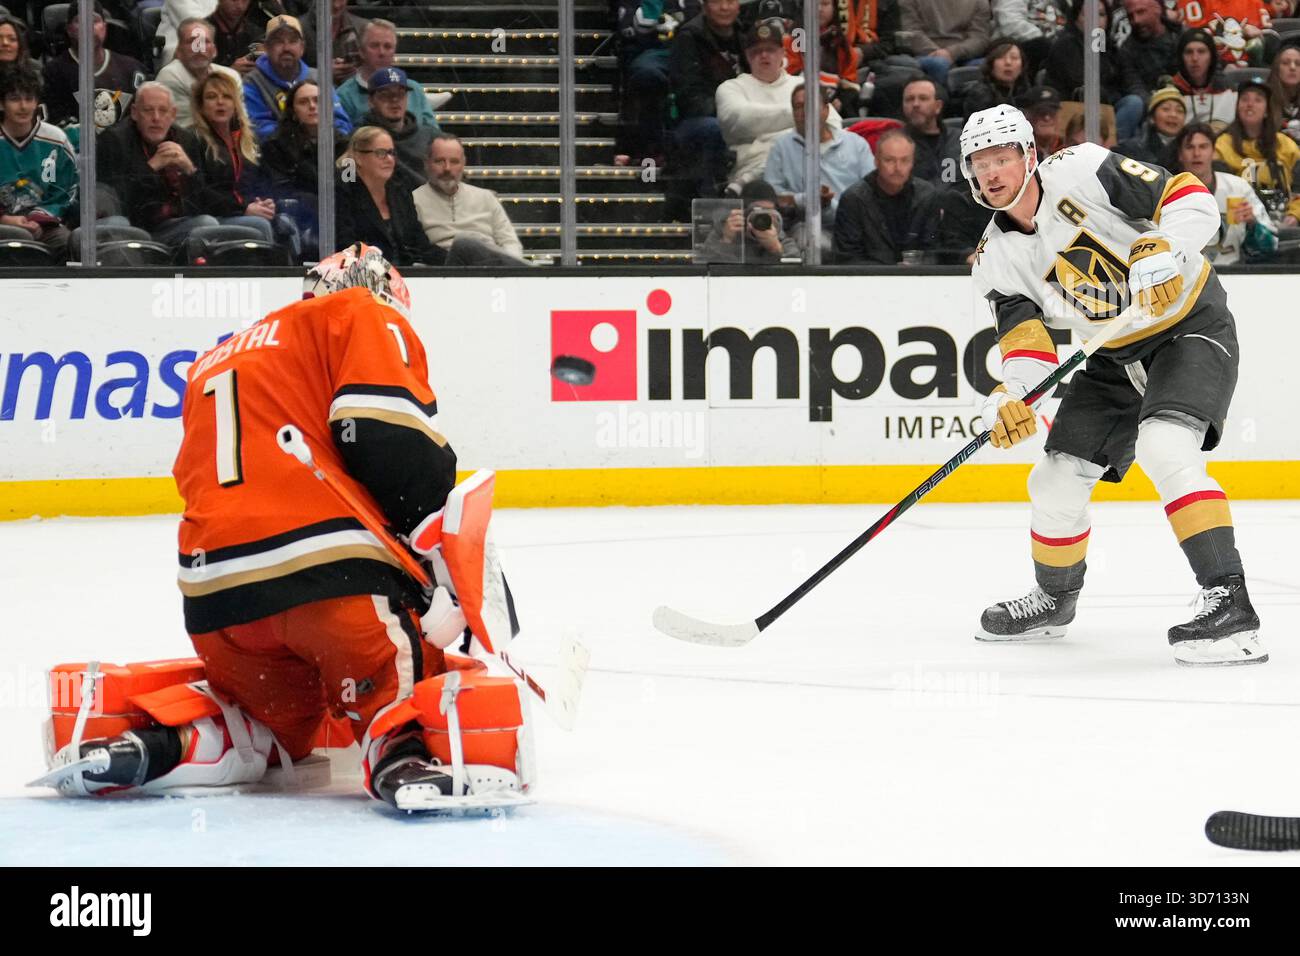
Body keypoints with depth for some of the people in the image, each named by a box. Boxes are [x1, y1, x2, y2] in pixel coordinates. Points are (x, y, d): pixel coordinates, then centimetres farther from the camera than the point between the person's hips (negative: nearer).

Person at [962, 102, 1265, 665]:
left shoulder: (1082, 172, -19)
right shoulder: (995, 260, -4)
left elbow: (1192, 201, -19)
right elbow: (1026, 342, -11)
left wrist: (1164, 249, -38)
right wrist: (1012, 396, -31)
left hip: (1190, 327, -7)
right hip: (1113, 358, 7)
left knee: (1164, 448, -30)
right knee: (1057, 481, 6)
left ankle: (1228, 602, -32)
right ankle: (1055, 598, 34)